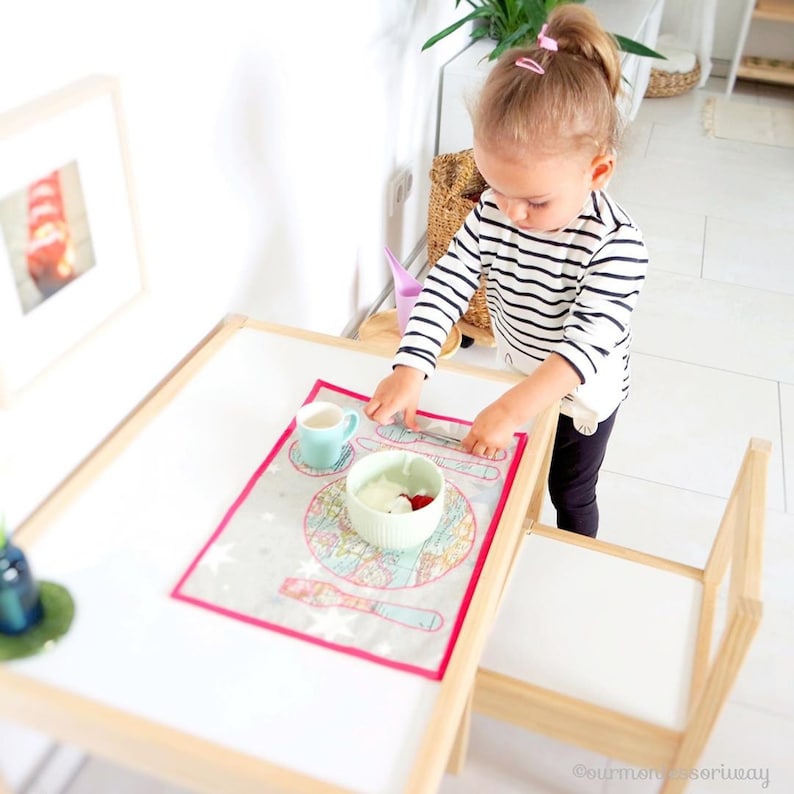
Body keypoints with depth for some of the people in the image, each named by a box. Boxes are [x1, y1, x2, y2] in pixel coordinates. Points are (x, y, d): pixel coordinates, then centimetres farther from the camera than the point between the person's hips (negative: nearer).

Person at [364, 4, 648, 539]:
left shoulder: (615, 245, -34)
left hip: (582, 394, -4)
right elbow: (446, 284, -23)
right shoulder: (493, 213, -20)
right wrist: (409, 370, -36)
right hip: (515, 379, 4)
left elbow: (589, 339, -41)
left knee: (570, 494, 20)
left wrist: (514, 408, -52)